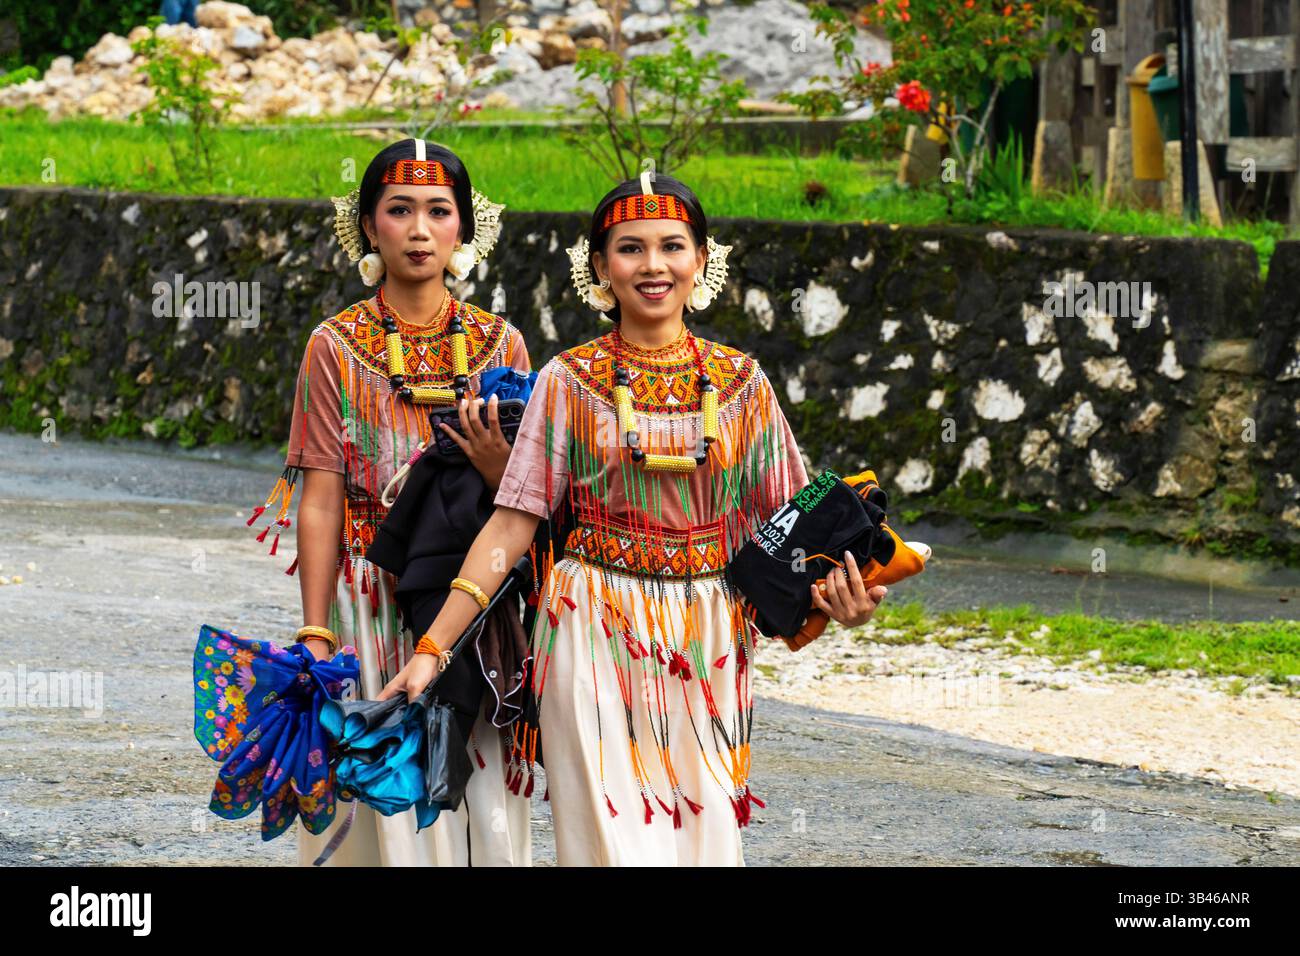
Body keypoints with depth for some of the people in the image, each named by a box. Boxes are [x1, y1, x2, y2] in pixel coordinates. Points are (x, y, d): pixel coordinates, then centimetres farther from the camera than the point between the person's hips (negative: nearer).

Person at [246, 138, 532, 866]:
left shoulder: (499, 345, 6)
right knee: (385, 800, -3)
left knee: (483, 802, -2)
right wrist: (315, 634, -9)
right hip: (372, 605, -2)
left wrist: (497, 465, -16)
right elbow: (321, 502, -3)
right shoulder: (338, 348, 0)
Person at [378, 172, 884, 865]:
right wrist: (433, 647, -8)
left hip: (705, 642, 2)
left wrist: (833, 593, -14)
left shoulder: (740, 383, 6)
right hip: (598, 636, -2)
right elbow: (511, 525, -2)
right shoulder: (570, 381, 1)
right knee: (619, 841, -6)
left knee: (706, 834, 2)